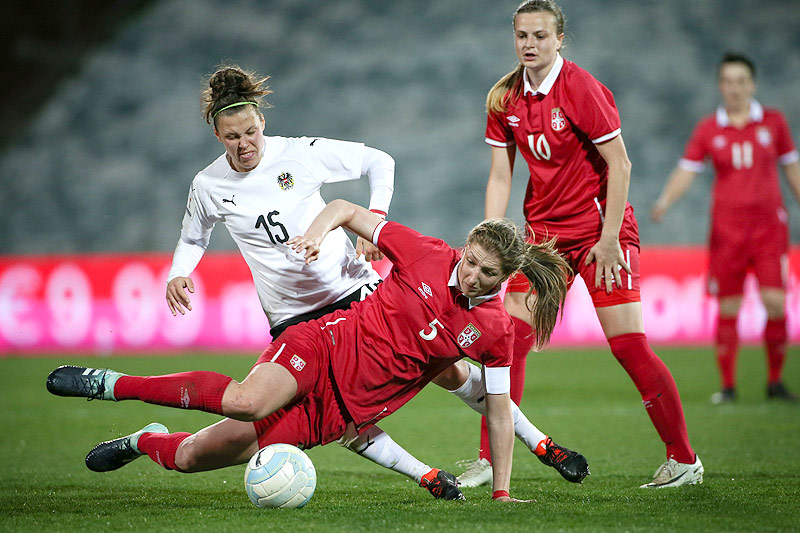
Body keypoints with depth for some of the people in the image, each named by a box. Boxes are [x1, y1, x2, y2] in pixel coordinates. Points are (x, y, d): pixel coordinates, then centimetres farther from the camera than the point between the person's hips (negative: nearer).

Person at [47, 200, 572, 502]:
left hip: (345, 411, 2)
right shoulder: (426, 255, -9)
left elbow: (500, 412, 5)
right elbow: (346, 209, 1)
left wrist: (502, 493, 3)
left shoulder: (495, 332, -4)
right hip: (327, 345, -2)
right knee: (249, 401, -37)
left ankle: (144, 441, 34)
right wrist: (317, 232, -19)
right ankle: (115, 384, -17)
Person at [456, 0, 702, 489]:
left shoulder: (581, 88, -16)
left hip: (600, 229, -6)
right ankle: (489, 461, 3)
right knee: (509, 337, -4)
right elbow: (500, 178, 7)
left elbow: (619, 166, -15)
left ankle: (684, 460, 0)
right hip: (543, 230, 6)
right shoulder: (505, 100, 2)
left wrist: (608, 239, -18)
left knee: (628, 344, -10)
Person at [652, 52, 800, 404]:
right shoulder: (708, 130, 4)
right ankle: (727, 385, 8)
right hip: (727, 228, 0)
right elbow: (686, 171, 1)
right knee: (727, 309, -2)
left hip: (768, 225, 0)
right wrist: (665, 200, -16)